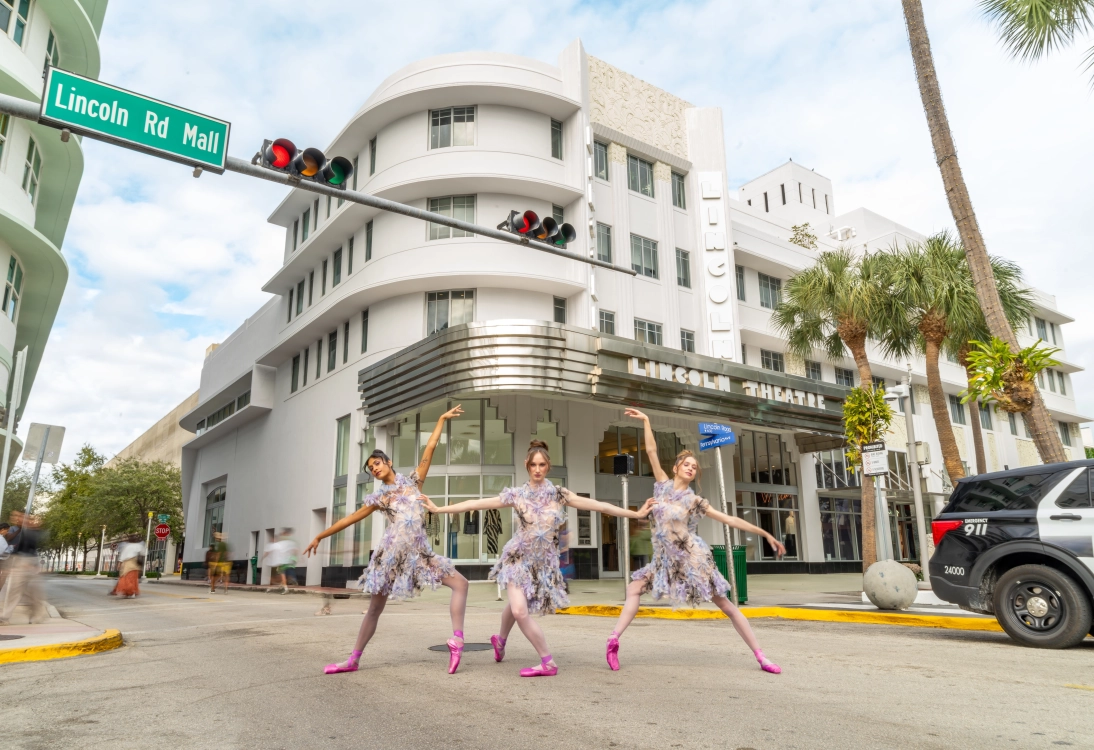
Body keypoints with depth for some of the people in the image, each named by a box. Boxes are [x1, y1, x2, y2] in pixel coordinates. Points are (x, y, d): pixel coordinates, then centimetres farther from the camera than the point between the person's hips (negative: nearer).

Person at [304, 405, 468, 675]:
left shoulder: (412, 480, 10)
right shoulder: (378, 497, 11)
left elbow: (429, 449, 7)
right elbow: (351, 518, 16)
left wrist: (442, 419, 4)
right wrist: (320, 536, 17)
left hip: (420, 551, 0)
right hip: (391, 553, 0)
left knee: (460, 583, -11)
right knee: (375, 608, 7)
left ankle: (456, 640, -12)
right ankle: (352, 660, 17)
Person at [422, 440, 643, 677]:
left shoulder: (559, 495, -4)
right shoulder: (516, 495, -5)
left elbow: (598, 505, -5)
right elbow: (476, 504, -5)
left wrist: (636, 514, -7)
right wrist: (438, 509, -7)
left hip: (544, 561, 1)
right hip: (518, 557, -1)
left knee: (518, 608, 4)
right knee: (519, 610, -11)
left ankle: (500, 639, 35)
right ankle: (548, 662, 7)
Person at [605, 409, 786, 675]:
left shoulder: (694, 501, -5)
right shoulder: (663, 485, 2)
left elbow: (730, 519, -3)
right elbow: (651, 451, -2)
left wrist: (766, 534, -5)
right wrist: (646, 421, -5)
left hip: (693, 558, -3)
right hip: (665, 559, 3)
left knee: (725, 605, 0)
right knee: (635, 588, -2)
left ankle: (761, 656, 6)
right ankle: (614, 640, -1)